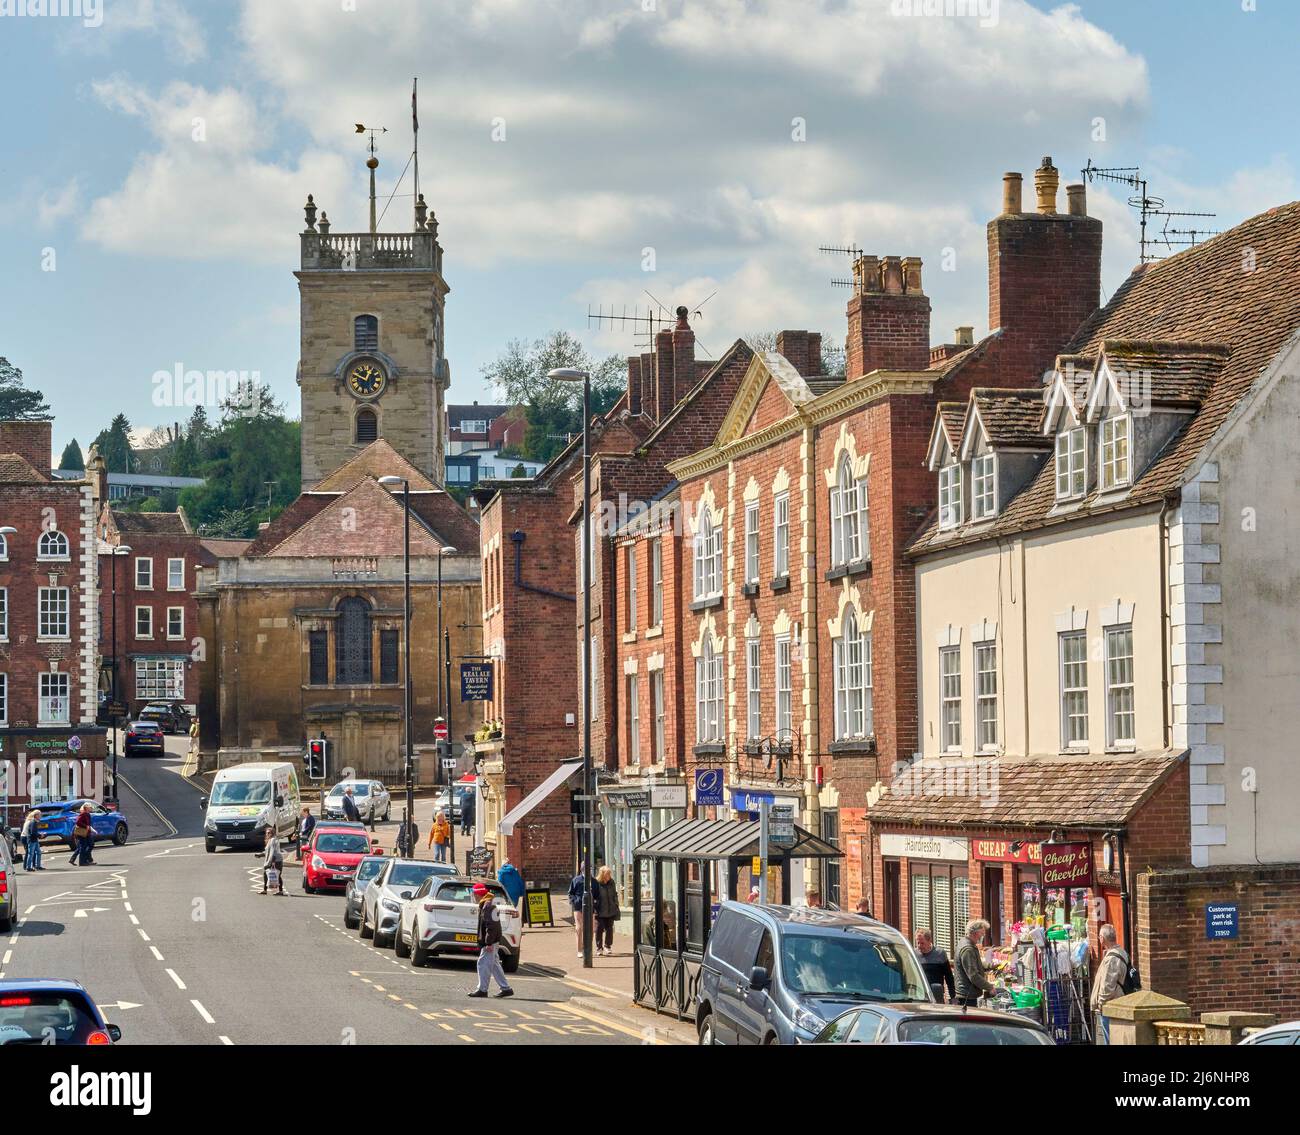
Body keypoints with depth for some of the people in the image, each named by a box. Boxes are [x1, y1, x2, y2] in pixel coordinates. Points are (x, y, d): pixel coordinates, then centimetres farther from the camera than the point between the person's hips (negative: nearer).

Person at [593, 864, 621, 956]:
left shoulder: (612, 883, 6)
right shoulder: (596, 883, -9)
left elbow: (615, 896, 15)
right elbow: (593, 897, -8)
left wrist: (616, 907, 11)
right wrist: (593, 909, -12)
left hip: (610, 911, 4)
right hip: (600, 911, -4)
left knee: (609, 929, 9)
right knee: (599, 929, 1)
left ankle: (608, 946, 22)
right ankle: (599, 947, 10)